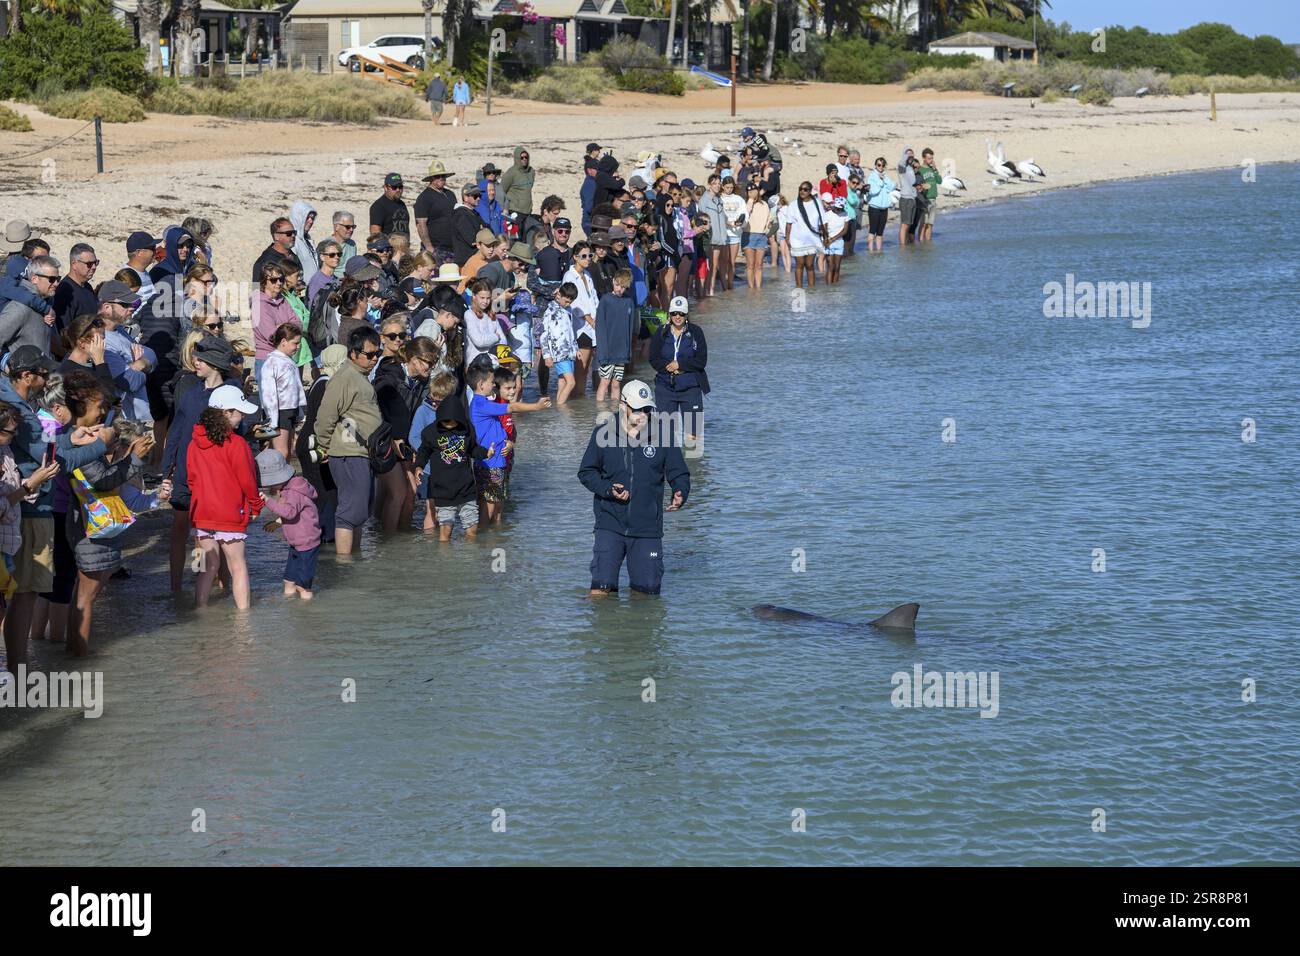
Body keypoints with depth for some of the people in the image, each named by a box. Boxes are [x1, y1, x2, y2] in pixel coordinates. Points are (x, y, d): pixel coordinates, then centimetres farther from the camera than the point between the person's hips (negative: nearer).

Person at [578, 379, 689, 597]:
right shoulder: (603, 434, -2)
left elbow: (679, 474, 5)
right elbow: (586, 472, 5)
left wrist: (680, 494, -17)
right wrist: (608, 489, -14)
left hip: (647, 528, 1)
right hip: (610, 524, -1)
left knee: (648, 591, 3)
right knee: (600, 591, -8)